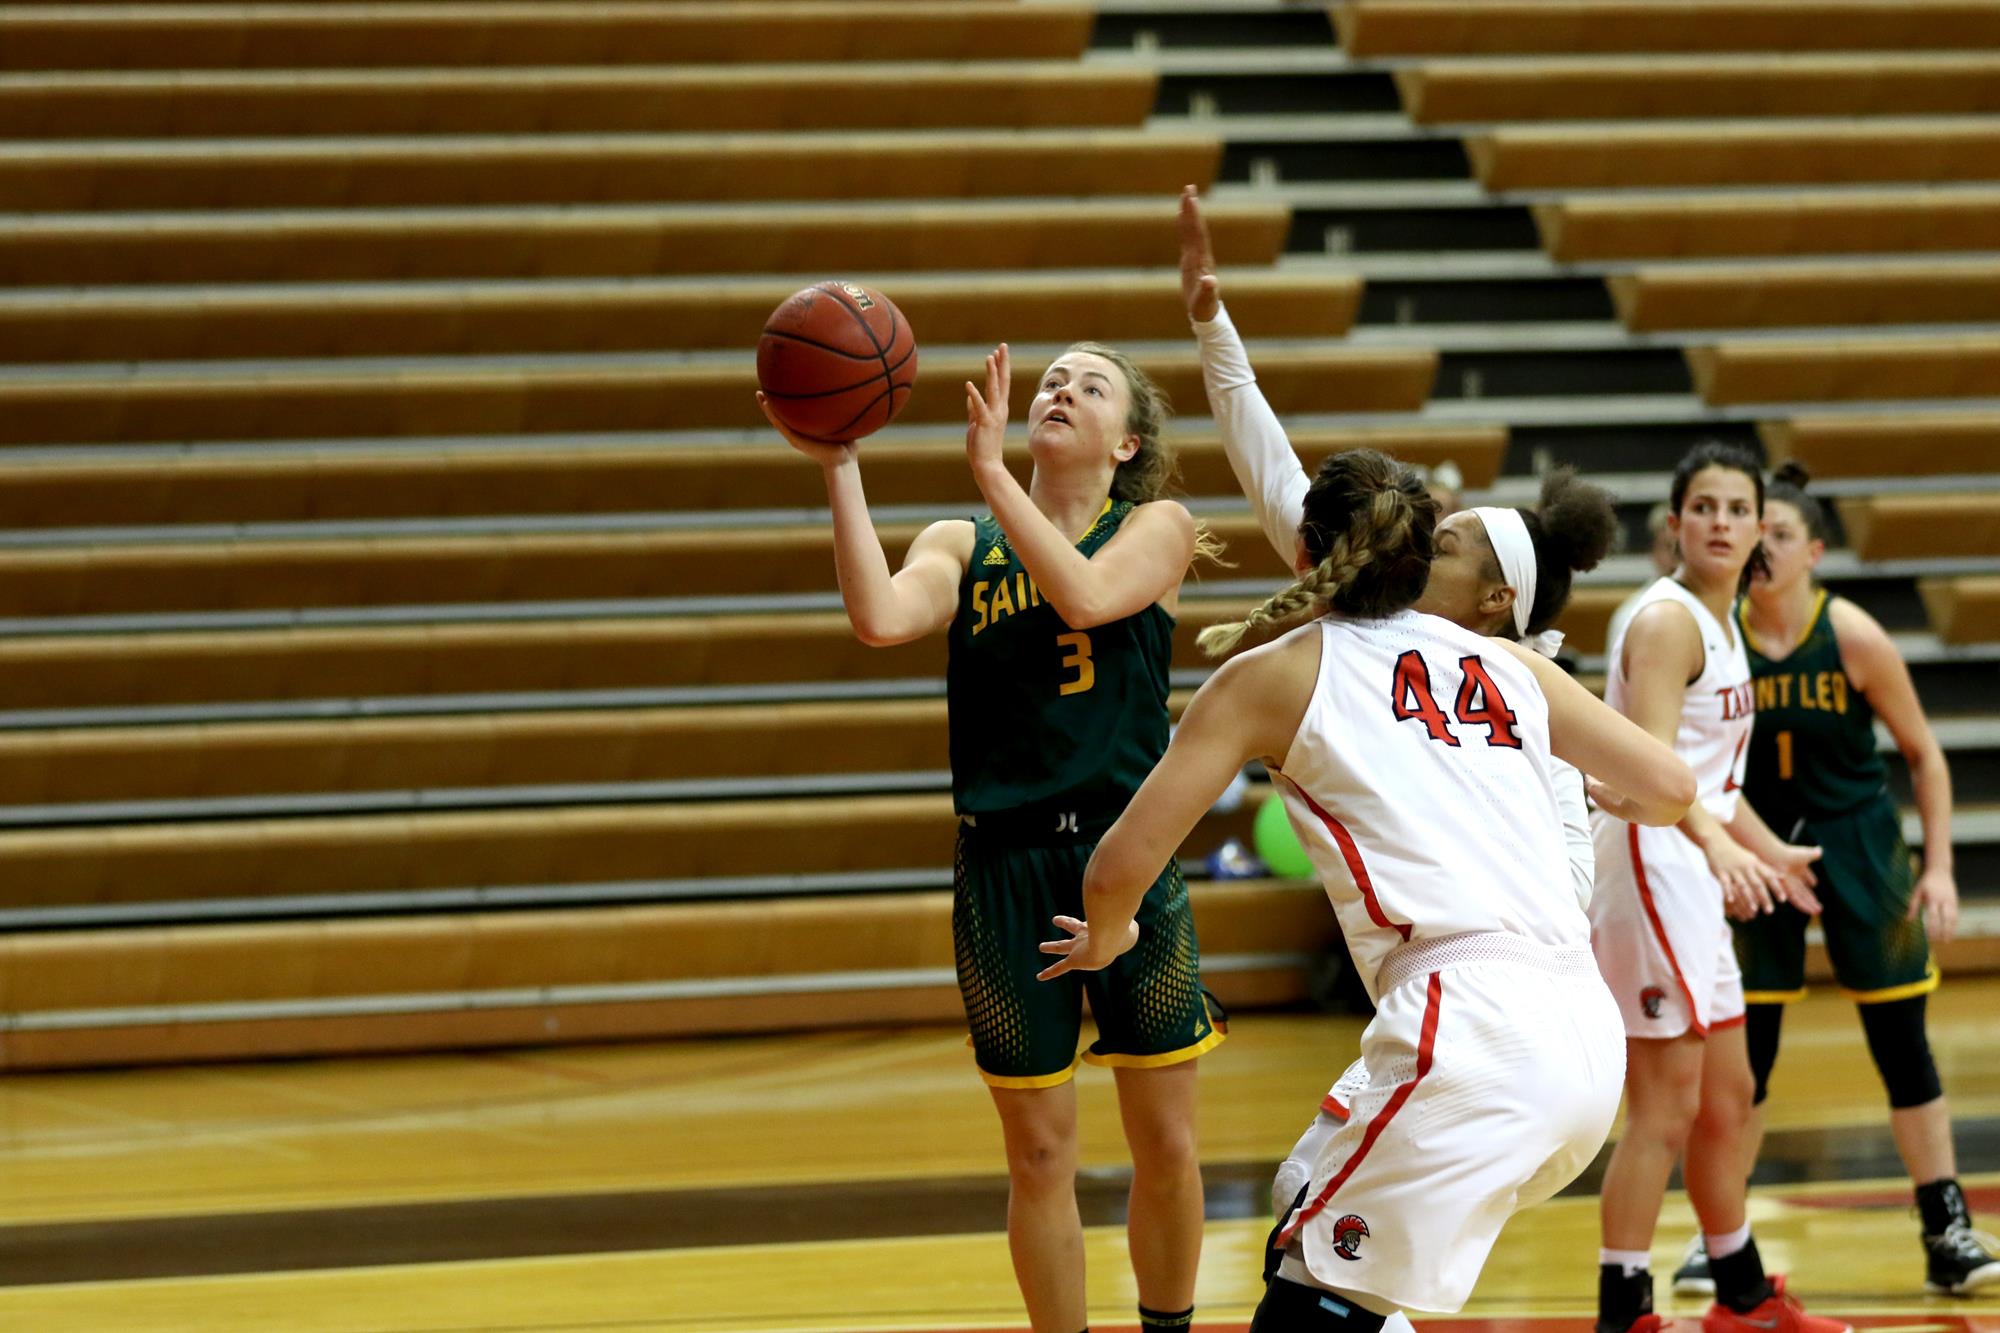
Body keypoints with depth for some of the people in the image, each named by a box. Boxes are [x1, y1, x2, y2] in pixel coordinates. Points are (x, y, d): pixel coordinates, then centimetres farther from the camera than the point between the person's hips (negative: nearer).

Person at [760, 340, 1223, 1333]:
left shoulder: (1158, 529, 3)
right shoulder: (962, 545, 6)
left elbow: (1086, 595, -19)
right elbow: (880, 618, -14)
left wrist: (988, 468, -21)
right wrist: (839, 470, -17)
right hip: (1004, 868, 1)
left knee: (1165, 1144, 5)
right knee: (1038, 1156, 4)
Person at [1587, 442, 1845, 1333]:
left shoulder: (1720, 623, 14)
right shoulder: (1668, 622, -16)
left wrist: (1770, 852, 37)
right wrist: (1721, 846, -44)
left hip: (1690, 872, 10)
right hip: (1647, 863, -10)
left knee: (1727, 1099, 19)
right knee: (1666, 1108, -10)